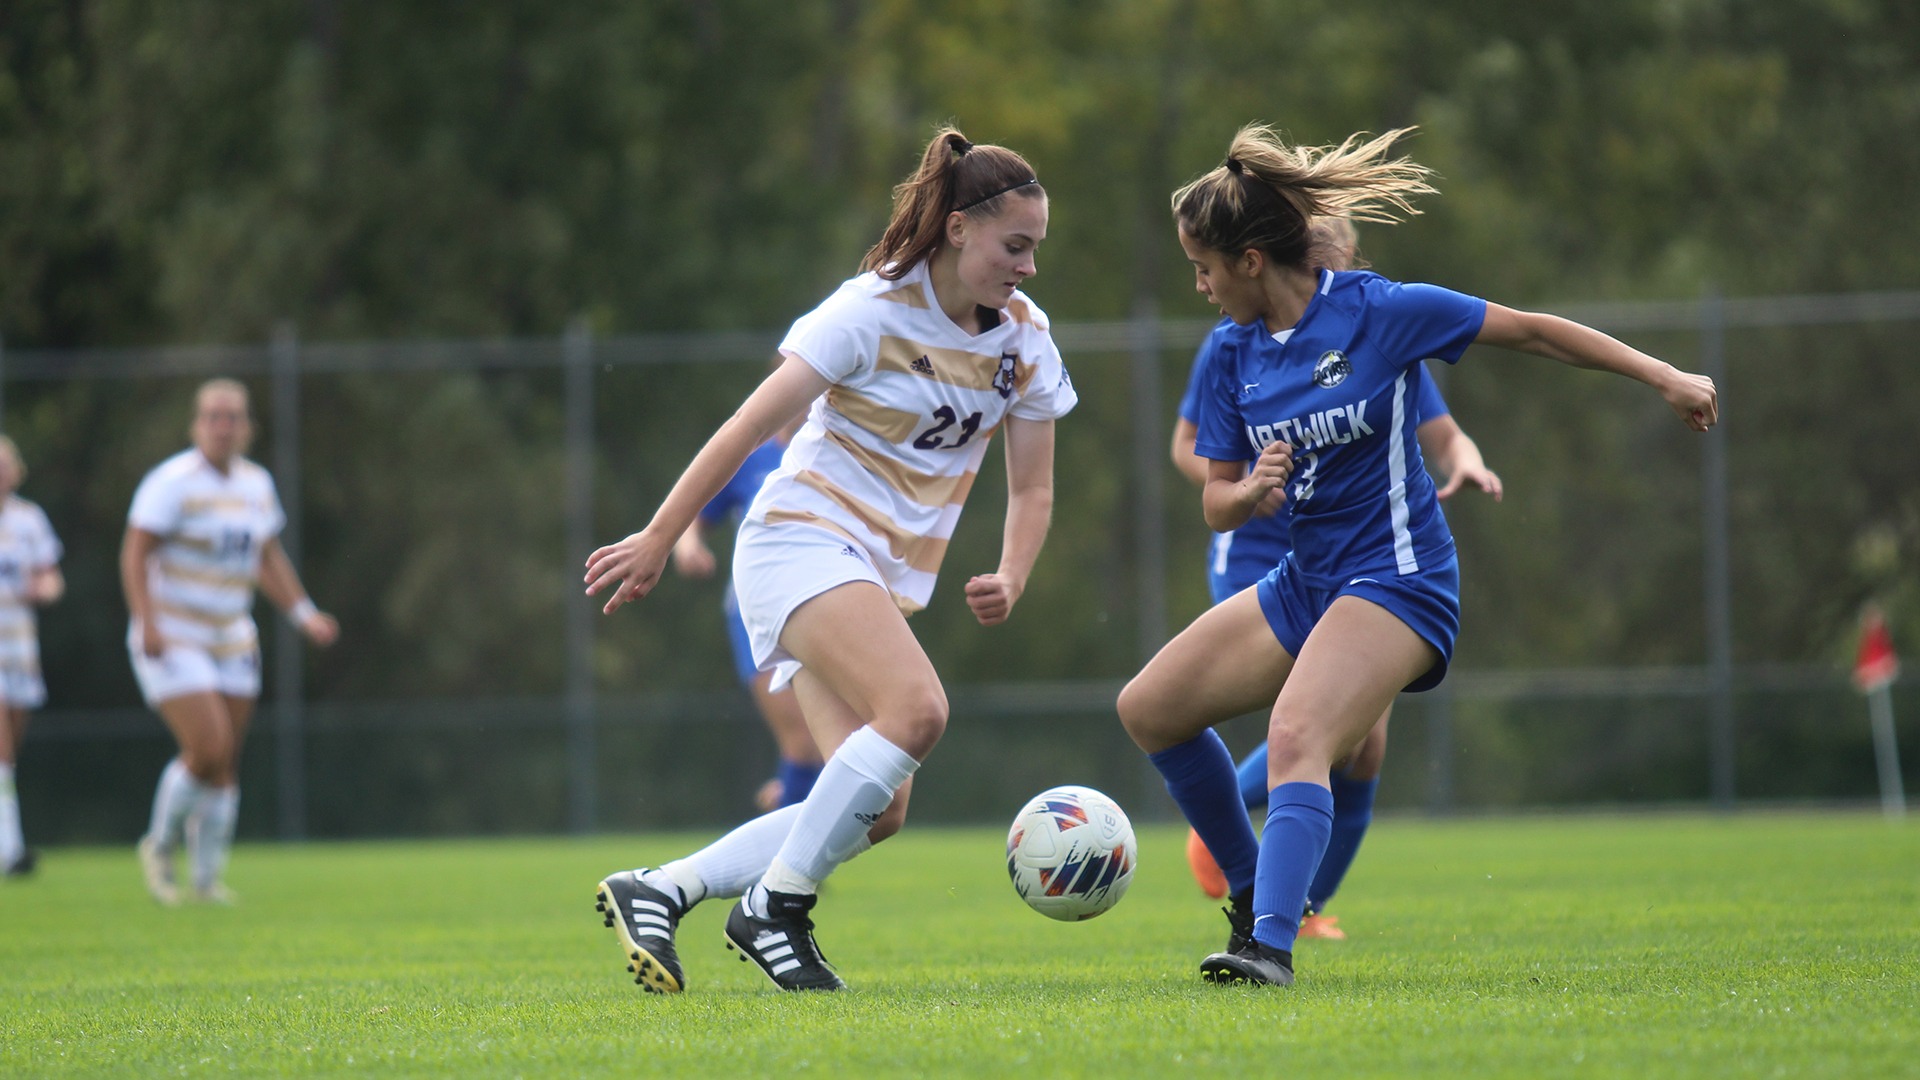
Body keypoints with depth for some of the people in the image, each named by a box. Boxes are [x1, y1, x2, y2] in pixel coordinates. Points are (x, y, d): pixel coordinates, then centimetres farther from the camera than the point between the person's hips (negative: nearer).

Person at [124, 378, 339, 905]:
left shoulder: (256, 483, 8)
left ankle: (207, 878, 16)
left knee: (227, 763, 3)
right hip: (171, 641, -6)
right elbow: (135, 553, -15)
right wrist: (146, 622, -26)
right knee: (209, 750, -16)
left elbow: (268, 560, 19)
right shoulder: (173, 481, -12)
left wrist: (304, 614, 8)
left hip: (230, 641, 6)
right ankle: (160, 846, 8)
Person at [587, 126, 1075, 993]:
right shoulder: (874, 311, -13)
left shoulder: (1023, 338, 5)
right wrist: (658, 540, -11)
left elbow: (1031, 488, 12)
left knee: (878, 810, -9)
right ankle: (775, 909, -20)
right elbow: (748, 428, -11)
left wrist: (1008, 580, -8)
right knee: (916, 709, -31)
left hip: (886, 579, 7)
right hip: (803, 539, -7)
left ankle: (657, 891, -2)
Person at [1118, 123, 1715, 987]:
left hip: (1397, 582, -8)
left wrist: (1663, 377, -8)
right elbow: (1217, 503, 6)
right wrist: (1251, 490, -18)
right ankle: (1255, 892, 19)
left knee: (1296, 737, -29)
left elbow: (1530, 332, -6)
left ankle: (1271, 944, -39)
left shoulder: (1378, 312, -14)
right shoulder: (1233, 351, 3)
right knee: (1148, 709, 8)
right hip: (1304, 582, 8)